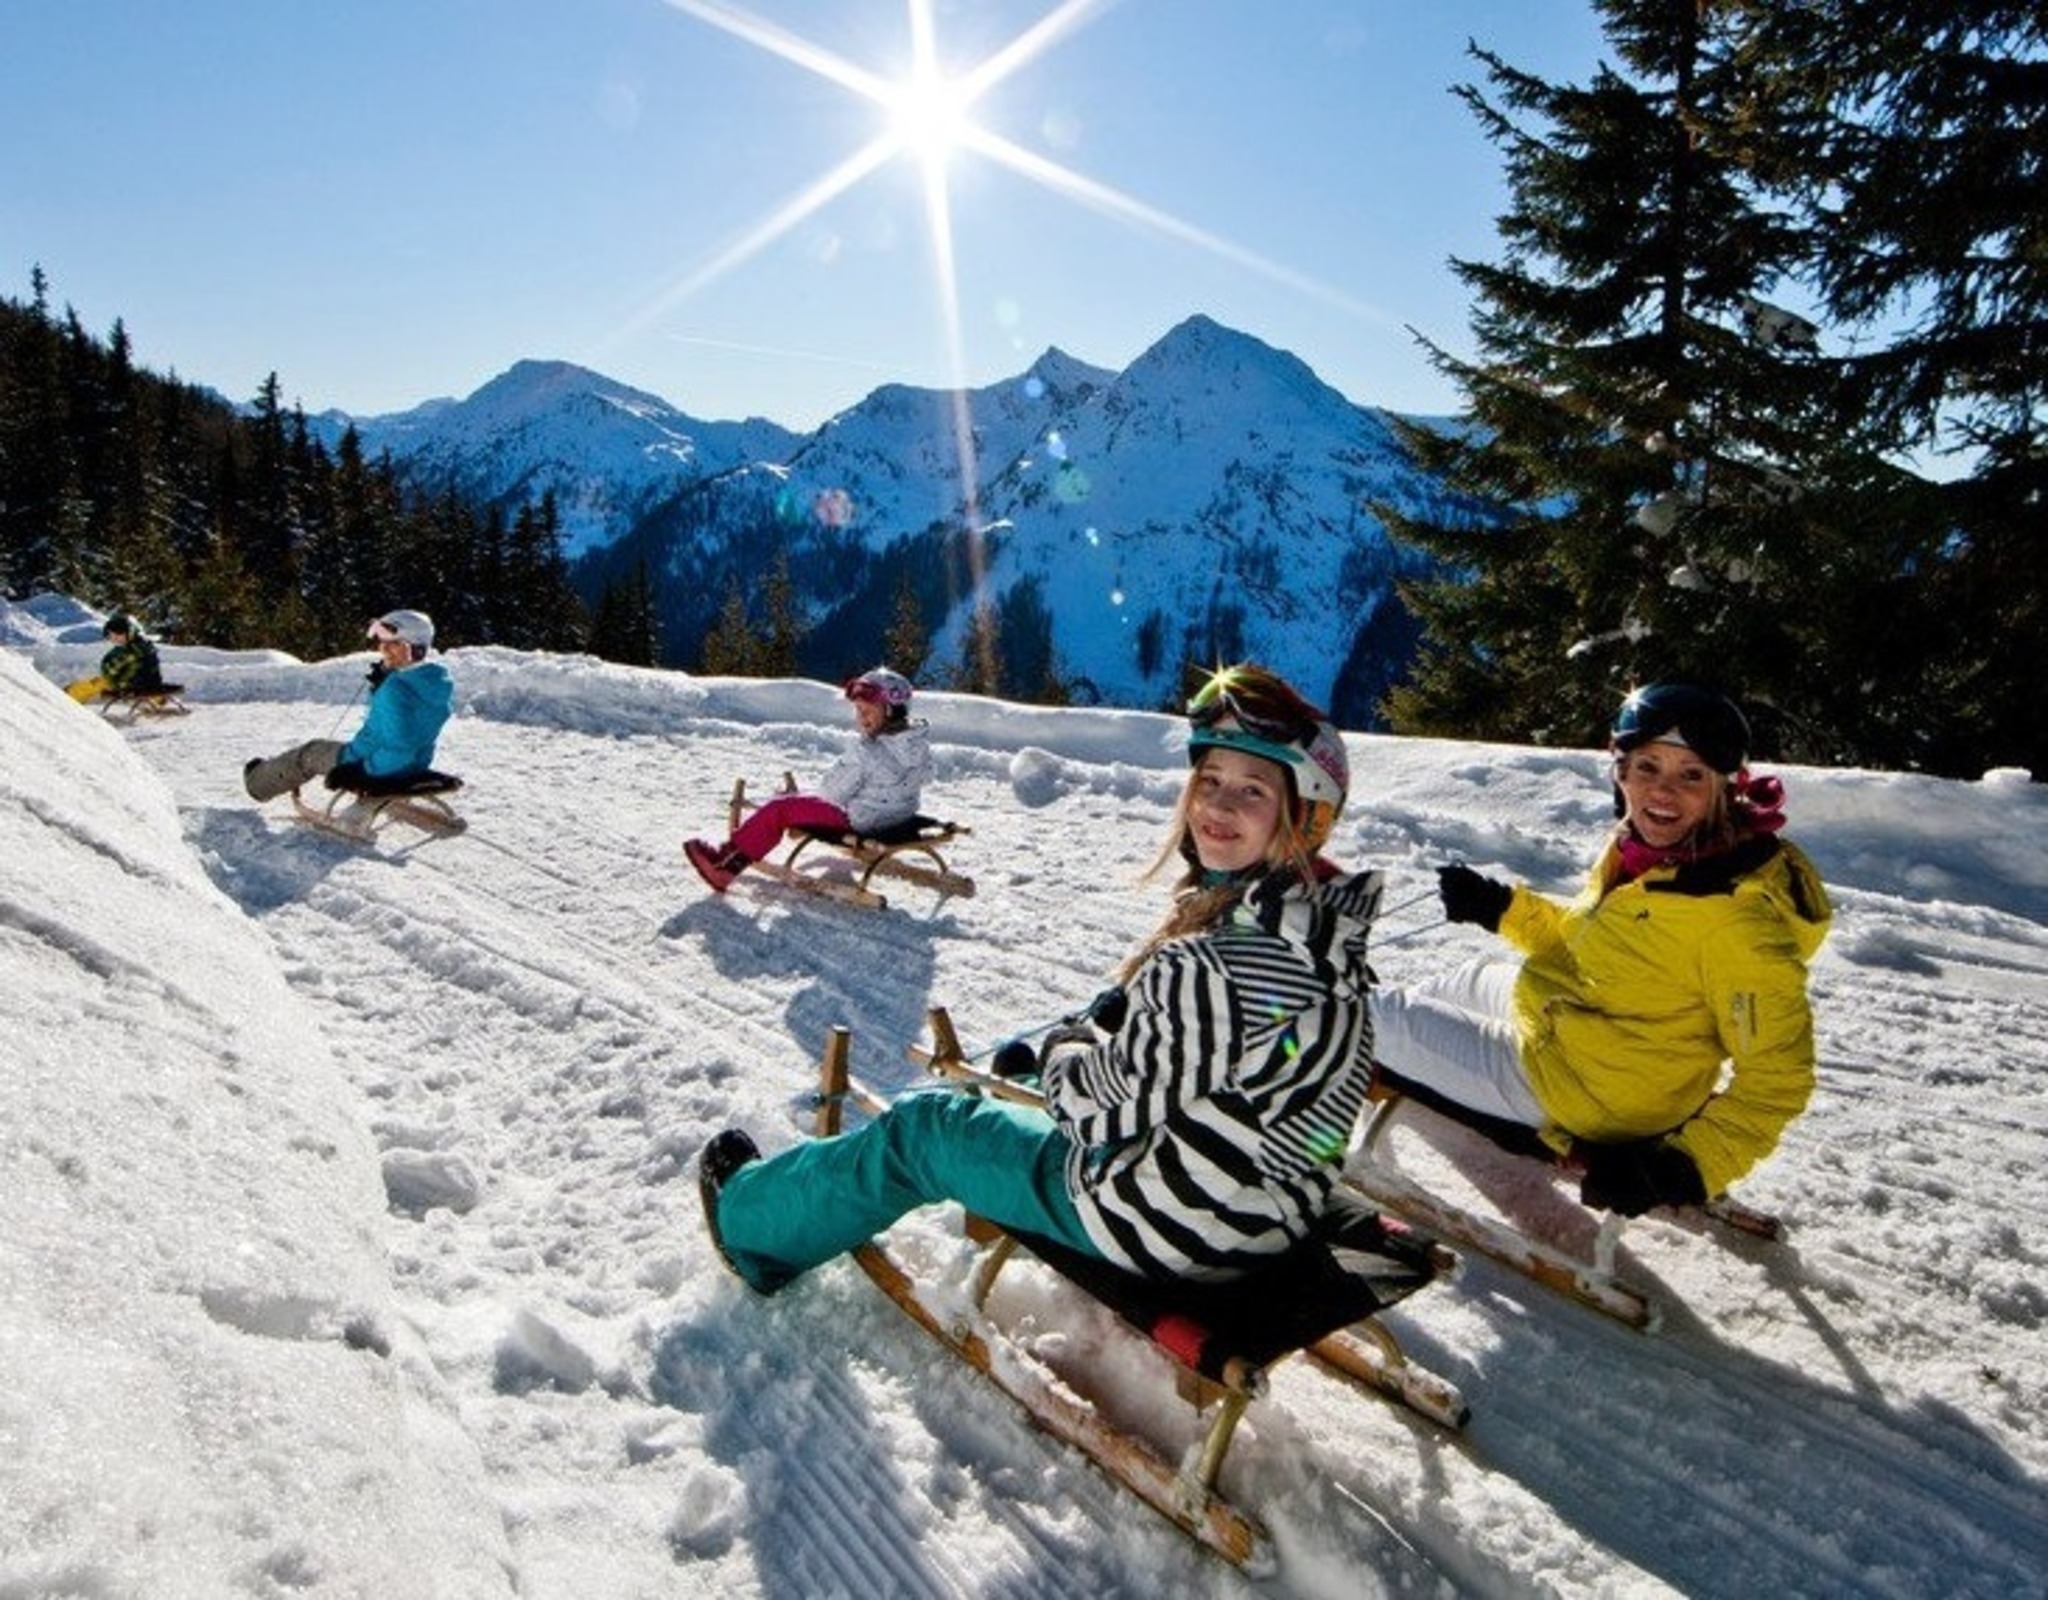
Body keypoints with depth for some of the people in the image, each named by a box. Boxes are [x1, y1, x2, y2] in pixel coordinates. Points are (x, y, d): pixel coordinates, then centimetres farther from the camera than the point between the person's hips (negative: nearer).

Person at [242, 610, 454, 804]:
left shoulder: (396, 689, -32)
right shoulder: (439, 682, -5)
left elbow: (397, 750, -31)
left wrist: (361, 771, -19)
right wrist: (381, 687, 0)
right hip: (414, 770, 7)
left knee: (310, 752, 20)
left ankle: (258, 781, 46)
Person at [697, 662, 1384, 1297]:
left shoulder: (1233, 955, -33)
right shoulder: (1317, 915, -4)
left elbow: (1119, 1097, -22)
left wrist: (1058, 1058, -1)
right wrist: (1058, 1039, 11)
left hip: (1168, 1223, -8)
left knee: (918, 1128, 9)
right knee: (1078, 1045, 30)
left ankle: (752, 1217, 35)